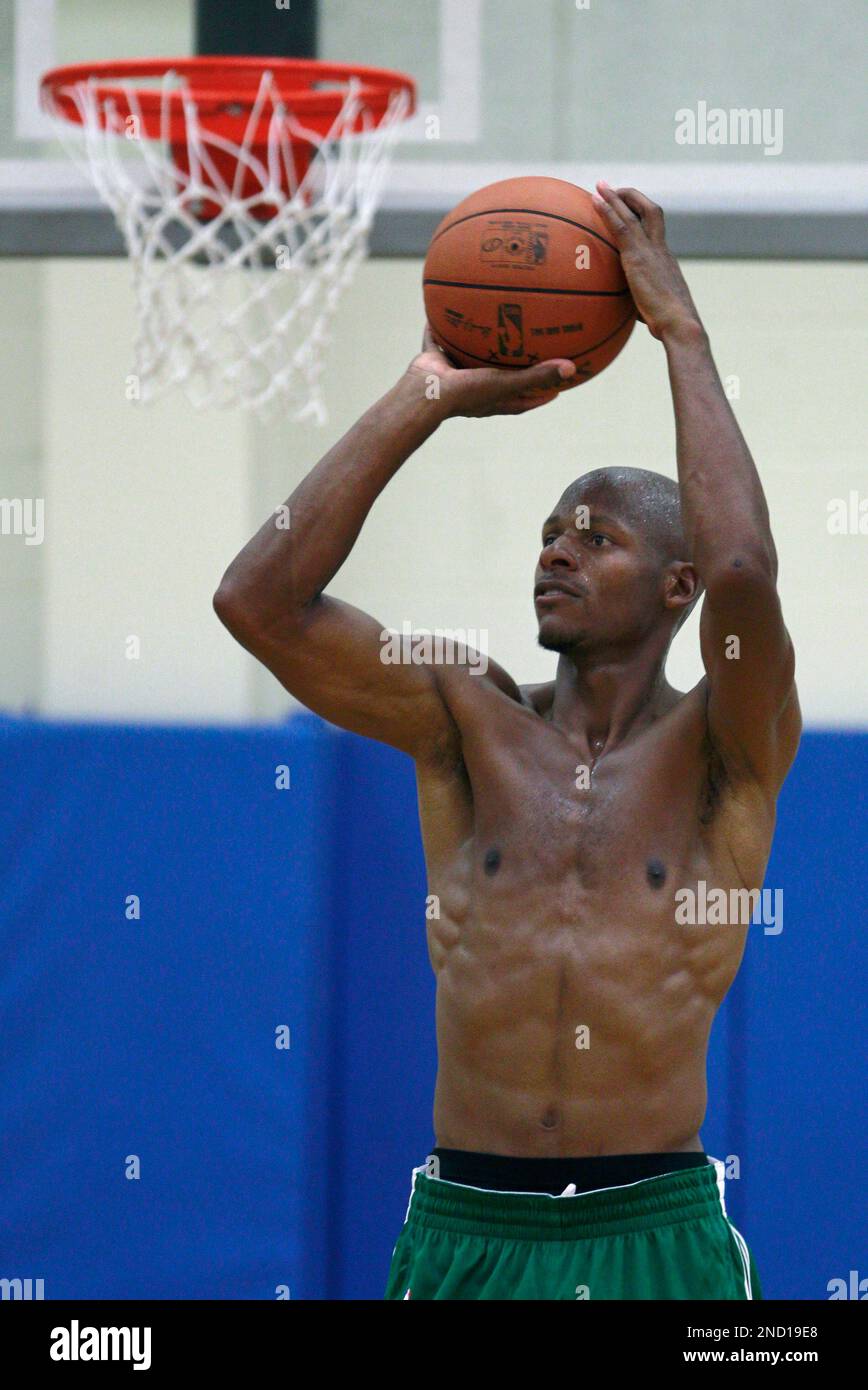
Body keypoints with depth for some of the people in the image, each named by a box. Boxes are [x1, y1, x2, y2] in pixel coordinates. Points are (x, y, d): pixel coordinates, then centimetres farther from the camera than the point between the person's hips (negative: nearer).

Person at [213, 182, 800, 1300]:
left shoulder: (726, 747, 2)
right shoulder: (469, 724, 8)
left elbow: (741, 571, -19)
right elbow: (256, 599, -3)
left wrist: (683, 334, -10)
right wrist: (426, 397, -2)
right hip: (464, 1236, 2)